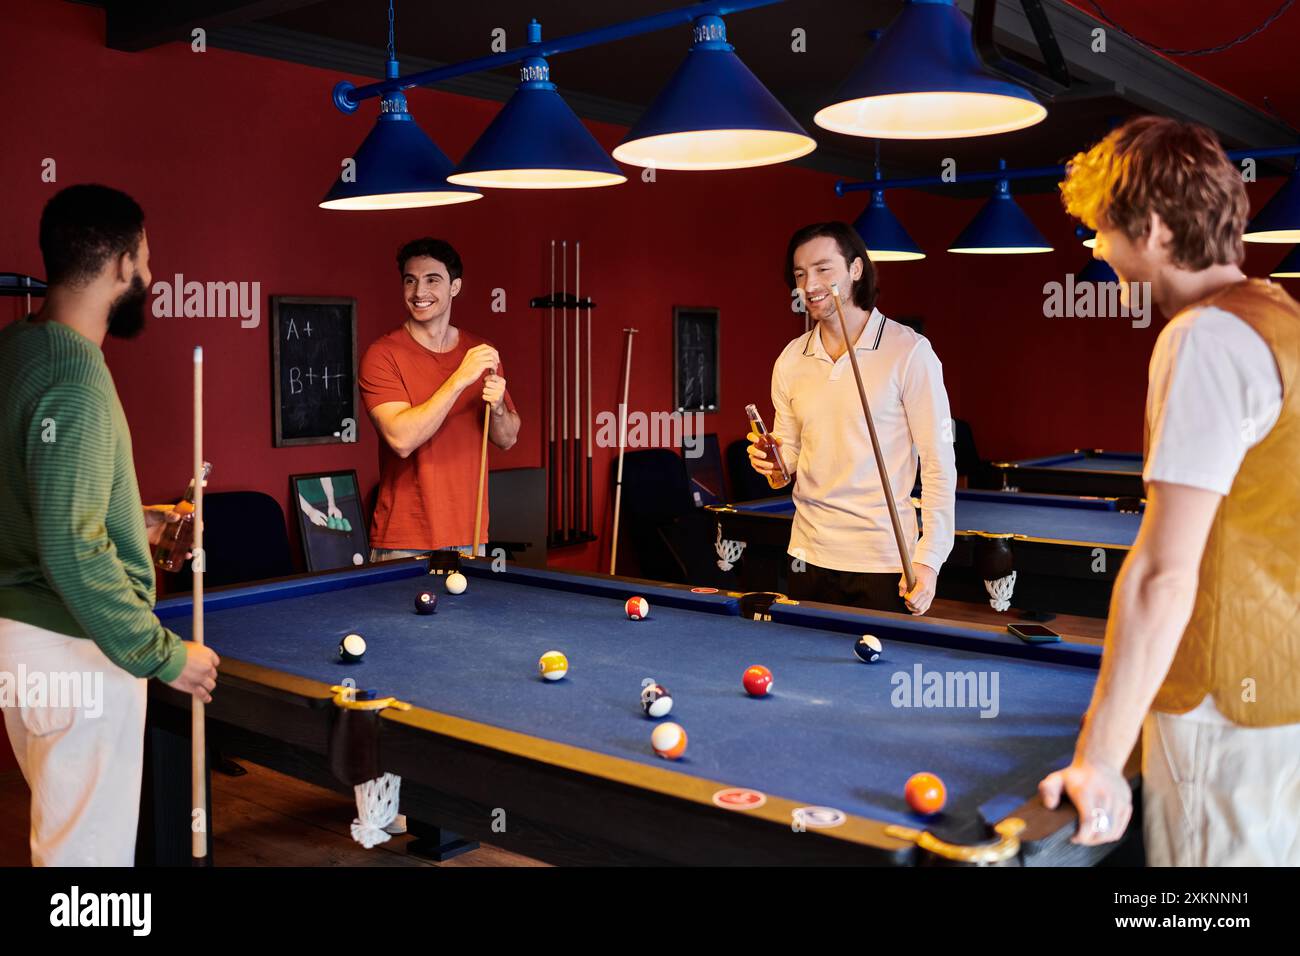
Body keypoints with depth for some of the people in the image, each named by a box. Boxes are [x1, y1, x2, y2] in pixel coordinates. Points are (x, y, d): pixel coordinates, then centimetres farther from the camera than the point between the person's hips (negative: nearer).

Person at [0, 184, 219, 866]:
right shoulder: (77, 382, -23)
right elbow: (73, 552, -26)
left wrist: (129, 523, 17)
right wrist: (163, 655, -20)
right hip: (76, 651, -10)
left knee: (60, 832, 23)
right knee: (90, 847, 3)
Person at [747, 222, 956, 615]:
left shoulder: (910, 351, -9)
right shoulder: (791, 359, 7)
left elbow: (939, 462, -10)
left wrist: (928, 560, -16)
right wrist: (771, 462, -9)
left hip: (884, 562, -5)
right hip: (809, 556, 5)